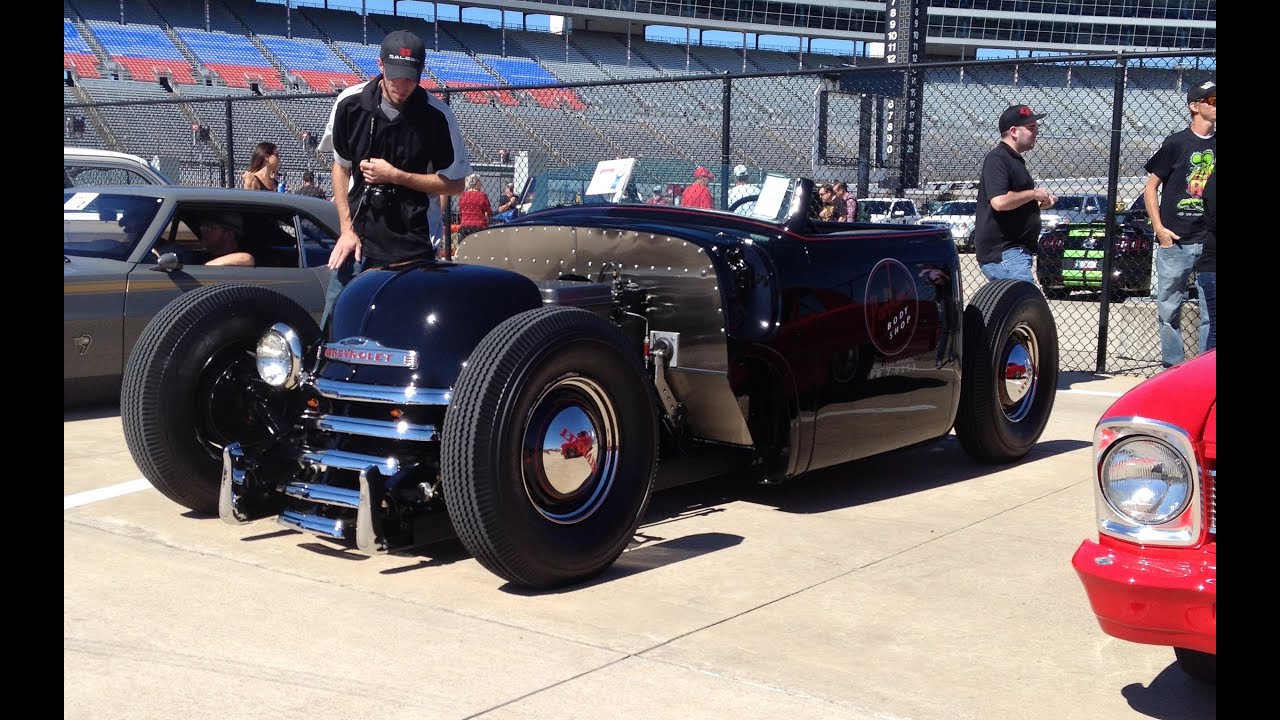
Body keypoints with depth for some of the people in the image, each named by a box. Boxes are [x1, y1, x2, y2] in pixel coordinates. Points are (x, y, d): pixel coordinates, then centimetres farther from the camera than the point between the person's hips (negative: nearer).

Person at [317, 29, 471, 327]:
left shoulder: (437, 116, -10)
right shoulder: (349, 103, -3)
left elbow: (455, 183, -2)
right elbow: (341, 167, 9)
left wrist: (396, 176, -13)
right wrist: (347, 229, 2)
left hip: (414, 247, -2)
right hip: (359, 237, 3)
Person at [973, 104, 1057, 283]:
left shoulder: (1015, 160, 20)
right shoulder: (997, 159, -13)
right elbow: (999, 202, -27)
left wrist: (1039, 203, 13)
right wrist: (1034, 193, -14)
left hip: (1016, 250, 11)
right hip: (1002, 251, -11)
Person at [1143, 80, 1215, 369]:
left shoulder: (1215, 144, 10)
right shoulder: (1176, 143, 1)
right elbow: (1150, 187, 2)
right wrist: (1159, 228, -7)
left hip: (1211, 242, 3)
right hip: (1175, 241, -3)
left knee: (1211, 312, 2)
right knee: (1169, 309, 2)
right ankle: (1173, 369, 12)